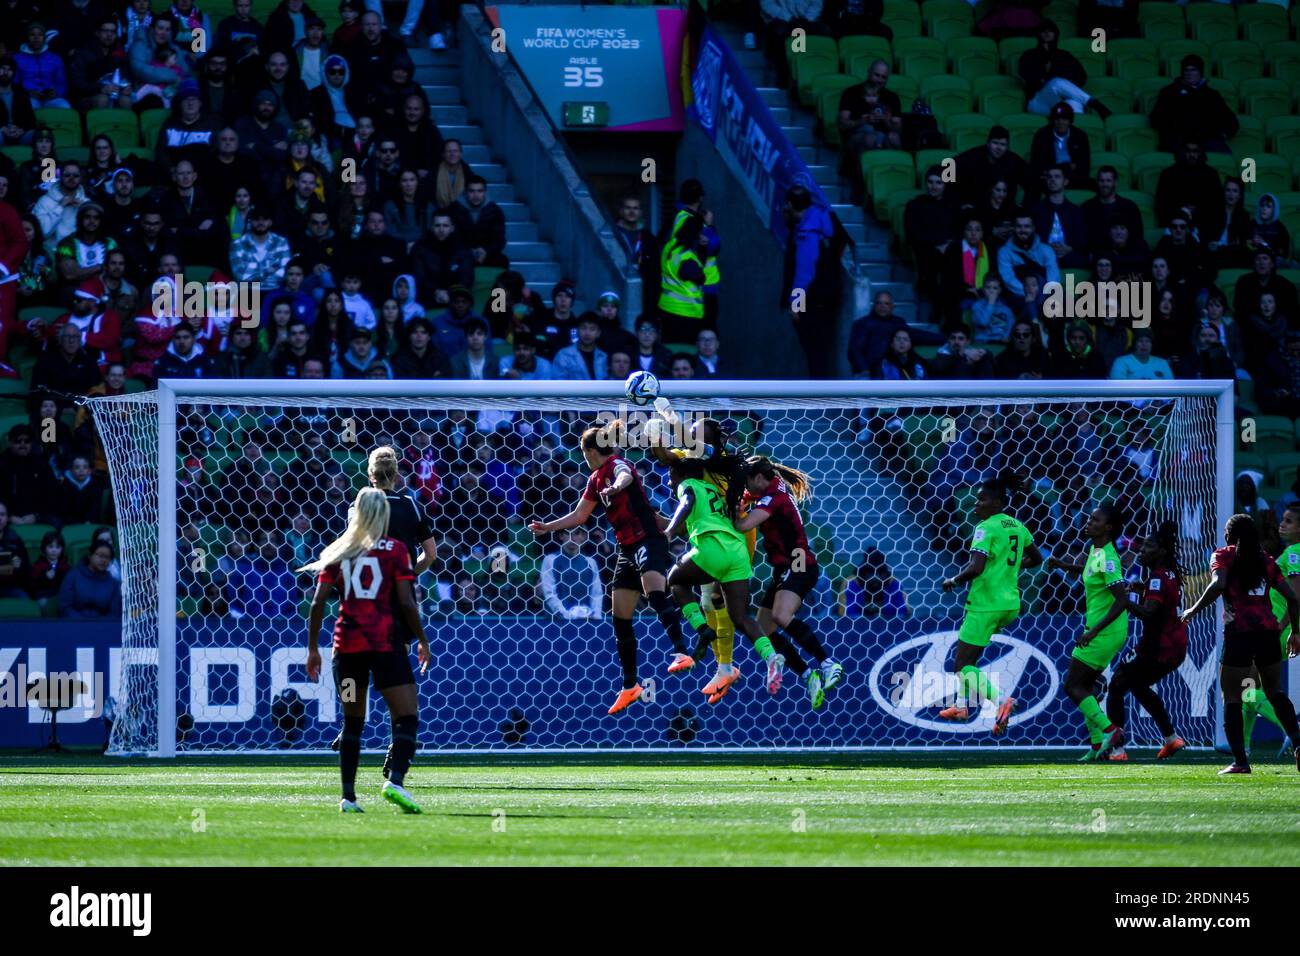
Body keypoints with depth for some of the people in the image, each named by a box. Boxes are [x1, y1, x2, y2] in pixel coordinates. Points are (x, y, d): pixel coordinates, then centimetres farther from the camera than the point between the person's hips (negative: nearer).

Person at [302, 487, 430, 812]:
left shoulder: (337, 552, 9)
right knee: (407, 717, -2)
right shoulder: (394, 550, 1)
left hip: (347, 644, 3)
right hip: (385, 641, -3)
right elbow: (406, 603, -5)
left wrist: (312, 648, 11)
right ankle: (395, 780, -26)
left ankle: (348, 796, 10)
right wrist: (423, 641, 7)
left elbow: (318, 603, 4)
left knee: (352, 721, 15)